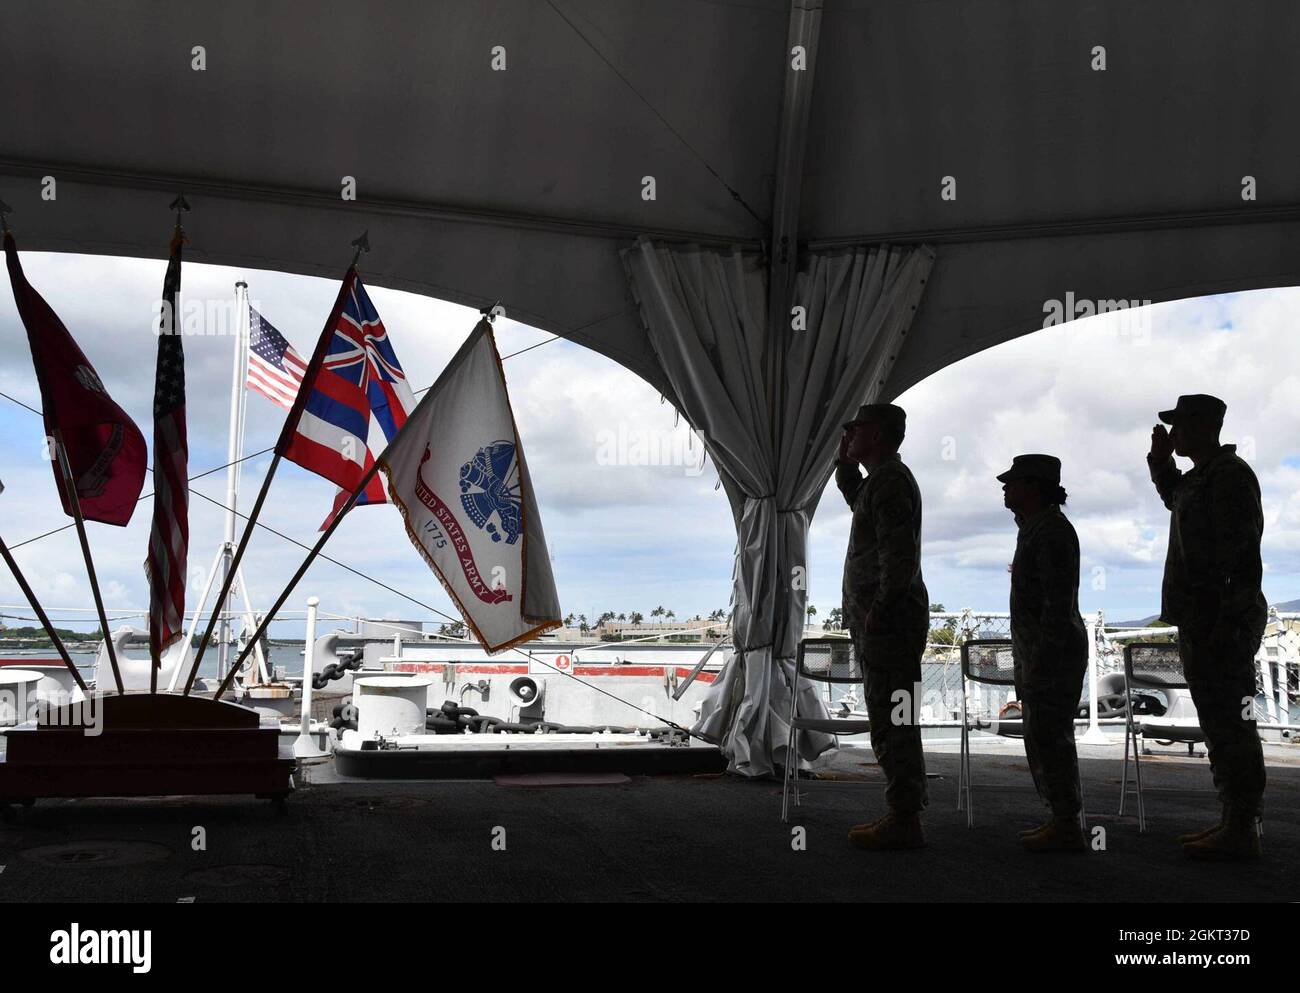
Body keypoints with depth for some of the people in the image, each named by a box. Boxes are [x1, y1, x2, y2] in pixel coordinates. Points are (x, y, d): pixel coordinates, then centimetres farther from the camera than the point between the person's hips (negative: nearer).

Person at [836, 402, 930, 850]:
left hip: (887, 622, -11)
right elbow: (854, 496, 43)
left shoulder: (890, 481, -13)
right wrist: (846, 459, 27)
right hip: (882, 623, 11)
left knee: (892, 723, -9)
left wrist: (879, 609, -23)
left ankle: (904, 821, -5)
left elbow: (899, 555, -23)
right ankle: (902, 813, 21)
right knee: (892, 722, 14)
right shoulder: (879, 480, 19)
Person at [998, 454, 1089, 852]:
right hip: (1038, 652, 10)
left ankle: (1067, 830, 0)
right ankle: (1061, 822, 20)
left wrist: (1041, 661, -23)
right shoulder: (1037, 528, 15)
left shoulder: (1052, 530, -16)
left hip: (1052, 653, -10)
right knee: (1045, 737, 13)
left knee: (1049, 737, -6)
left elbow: (1060, 601, -22)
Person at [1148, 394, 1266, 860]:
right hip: (1200, 619, 10)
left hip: (1220, 620, -10)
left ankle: (1241, 831, -3)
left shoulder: (1230, 474, -14)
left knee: (1229, 724, -7)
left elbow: (1243, 556, -21)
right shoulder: (1201, 475, 16)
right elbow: (1176, 498, 41)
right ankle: (1234, 821, 22)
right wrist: (1161, 460, 25)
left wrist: (1230, 625, -24)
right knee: (1219, 722, 14)